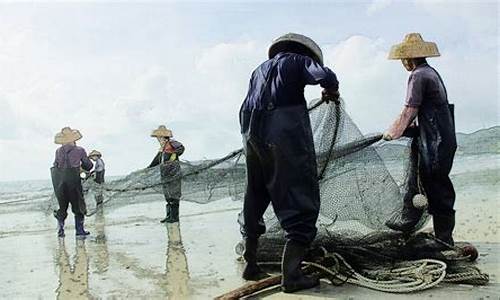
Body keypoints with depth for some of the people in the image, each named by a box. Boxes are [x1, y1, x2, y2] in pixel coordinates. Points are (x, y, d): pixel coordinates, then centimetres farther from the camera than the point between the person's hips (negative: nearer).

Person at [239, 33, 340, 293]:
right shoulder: (299, 60, 10)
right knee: (299, 201, -2)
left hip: (252, 134, 6)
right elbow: (326, 77, -8)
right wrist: (331, 91, 11)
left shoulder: (259, 69, 27)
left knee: (255, 199, 16)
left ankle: (250, 265, 24)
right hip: (286, 132, -6)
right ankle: (291, 275, -7)